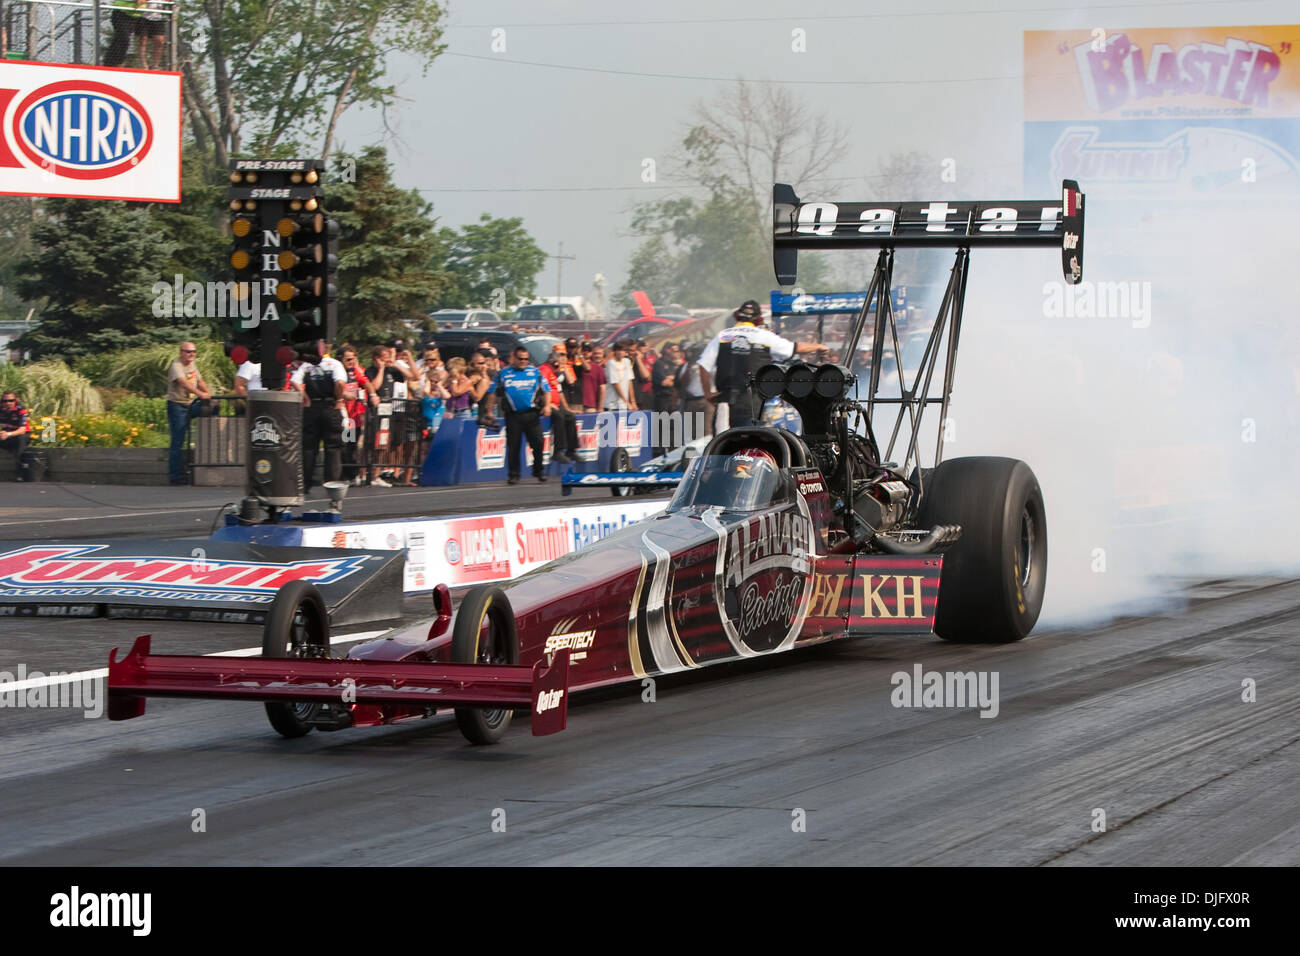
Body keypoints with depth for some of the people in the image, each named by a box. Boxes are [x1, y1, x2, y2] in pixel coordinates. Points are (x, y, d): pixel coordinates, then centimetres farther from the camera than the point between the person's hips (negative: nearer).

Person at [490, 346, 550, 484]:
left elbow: (546, 390, 11)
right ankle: (513, 475, 9)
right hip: (513, 415, 0)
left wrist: (547, 405, -4)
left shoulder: (535, 372, 10)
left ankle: (538, 472, 11)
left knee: (538, 443, -5)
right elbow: (493, 393, 11)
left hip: (532, 414, 0)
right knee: (513, 446, 0)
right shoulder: (504, 374, 9)